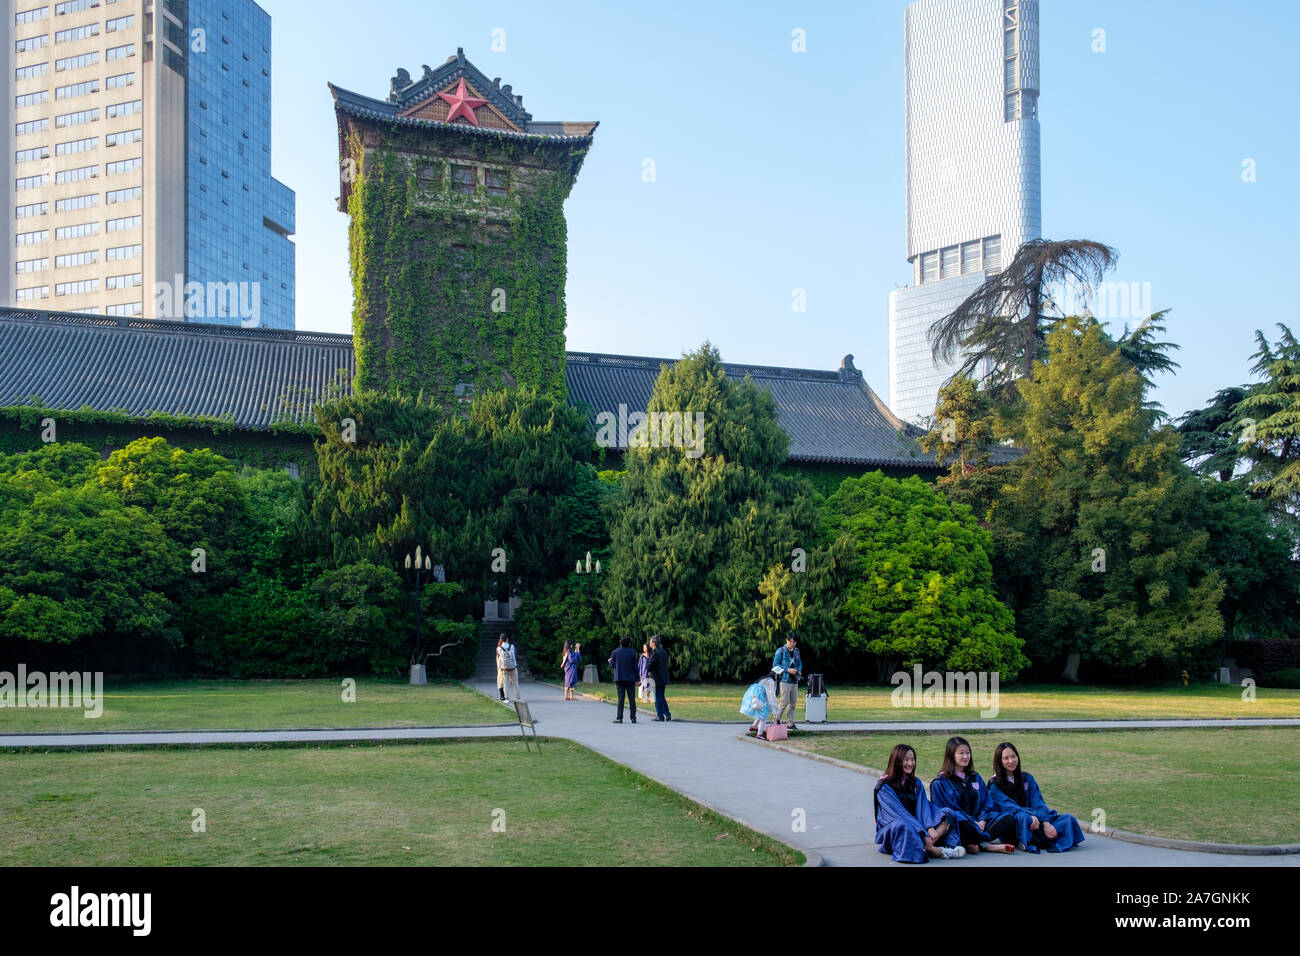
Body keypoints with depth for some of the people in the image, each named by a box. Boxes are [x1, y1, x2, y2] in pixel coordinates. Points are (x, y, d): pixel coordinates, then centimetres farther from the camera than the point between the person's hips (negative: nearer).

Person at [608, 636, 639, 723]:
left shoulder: (615, 652, -1)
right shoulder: (632, 652, -1)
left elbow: (612, 665, 3)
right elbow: (635, 667, 0)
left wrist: (609, 661, 26)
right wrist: (637, 679, 5)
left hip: (619, 678, 0)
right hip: (630, 678, 0)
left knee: (621, 698, 1)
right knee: (632, 698, 4)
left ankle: (619, 718, -2)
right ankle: (633, 718, 3)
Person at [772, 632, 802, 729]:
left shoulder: (796, 651, 13)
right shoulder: (780, 651, -5)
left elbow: (800, 663, 21)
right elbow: (775, 665, -7)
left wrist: (798, 670, -1)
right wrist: (788, 670, -15)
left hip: (794, 681, 6)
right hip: (785, 680, -6)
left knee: (793, 703, 6)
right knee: (785, 702, -9)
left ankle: (791, 724, 12)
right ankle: (777, 720, 6)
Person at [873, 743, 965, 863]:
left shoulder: (916, 783, 12)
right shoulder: (884, 787, -9)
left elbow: (923, 807, -3)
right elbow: (899, 813, -19)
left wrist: (930, 828, -22)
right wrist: (923, 833, -28)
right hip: (890, 830, -6)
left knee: (947, 814, -12)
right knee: (902, 825, -40)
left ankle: (927, 846, -36)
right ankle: (939, 852, -39)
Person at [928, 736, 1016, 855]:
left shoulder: (976, 778, 22)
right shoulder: (940, 783, 3)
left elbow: (987, 803, 17)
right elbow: (947, 809, -6)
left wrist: (982, 820, -5)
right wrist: (974, 823, -14)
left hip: (979, 820, 6)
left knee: (1009, 819, -19)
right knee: (962, 824, -41)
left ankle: (978, 843, -35)